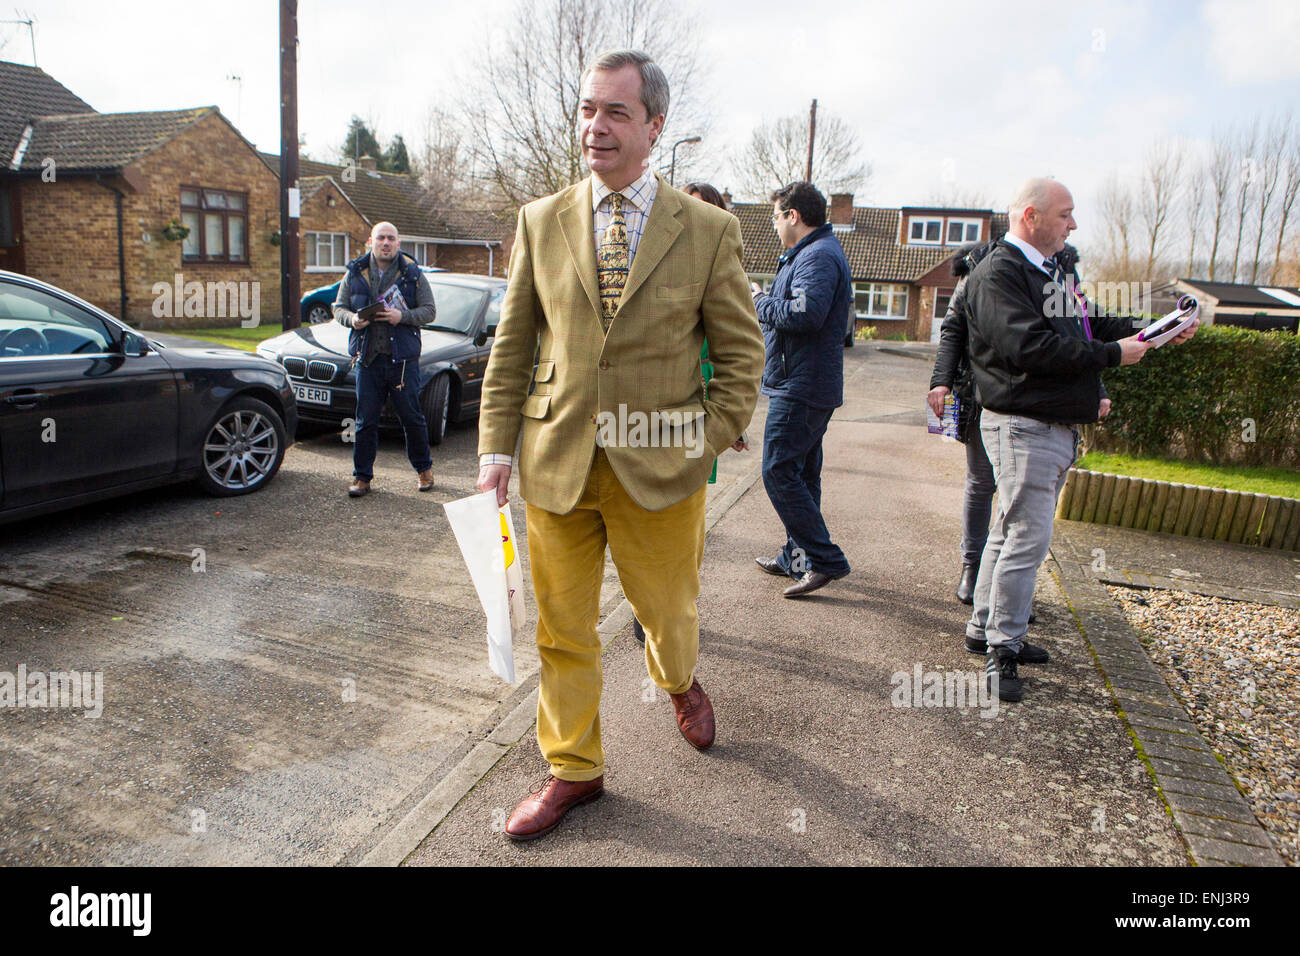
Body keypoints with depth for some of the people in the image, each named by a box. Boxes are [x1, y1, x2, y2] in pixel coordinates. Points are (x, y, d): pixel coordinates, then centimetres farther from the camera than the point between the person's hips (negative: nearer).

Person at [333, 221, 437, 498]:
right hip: (367, 359, 2)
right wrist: (352, 319, -10)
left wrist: (403, 316, -17)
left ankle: (424, 469, 21)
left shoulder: (412, 273, 4)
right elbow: (339, 307, 13)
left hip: (403, 358, -2)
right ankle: (362, 476, 14)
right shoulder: (355, 273, 10)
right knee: (365, 421, 4)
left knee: (411, 417, 4)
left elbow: (429, 310, 1)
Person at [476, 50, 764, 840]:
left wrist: (708, 446, -5)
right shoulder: (541, 222, 5)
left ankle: (681, 682, 52)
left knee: (667, 608, 16)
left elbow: (741, 353, 2)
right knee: (562, 628, 10)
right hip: (557, 463, 2)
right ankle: (574, 770, 30)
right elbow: (513, 345, 7)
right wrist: (498, 447, 1)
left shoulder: (709, 231, -1)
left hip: (659, 470, -1)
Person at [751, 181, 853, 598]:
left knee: (779, 473, -10)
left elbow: (806, 314, -29)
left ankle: (825, 559, -5)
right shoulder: (814, 252, 21)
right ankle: (797, 557, 26)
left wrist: (761, 303, -14)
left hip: (800, 388, -11)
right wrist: (765, 302, 10)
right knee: (802, 474, 15)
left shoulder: (818, 256, -15)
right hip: (811, 387, 11)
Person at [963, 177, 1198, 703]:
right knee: (1027, 538, -9)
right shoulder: (998, 273, -12)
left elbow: (1089, 324, 24)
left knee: (1012, 532, 14)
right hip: (1022, 426, -10)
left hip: (1058, 427, 10)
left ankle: (985, 629, 25)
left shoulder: (1051, 270, 20)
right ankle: (1002, 650, 1)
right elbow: (1030, 346, -23)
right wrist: (1111, 354, -15)